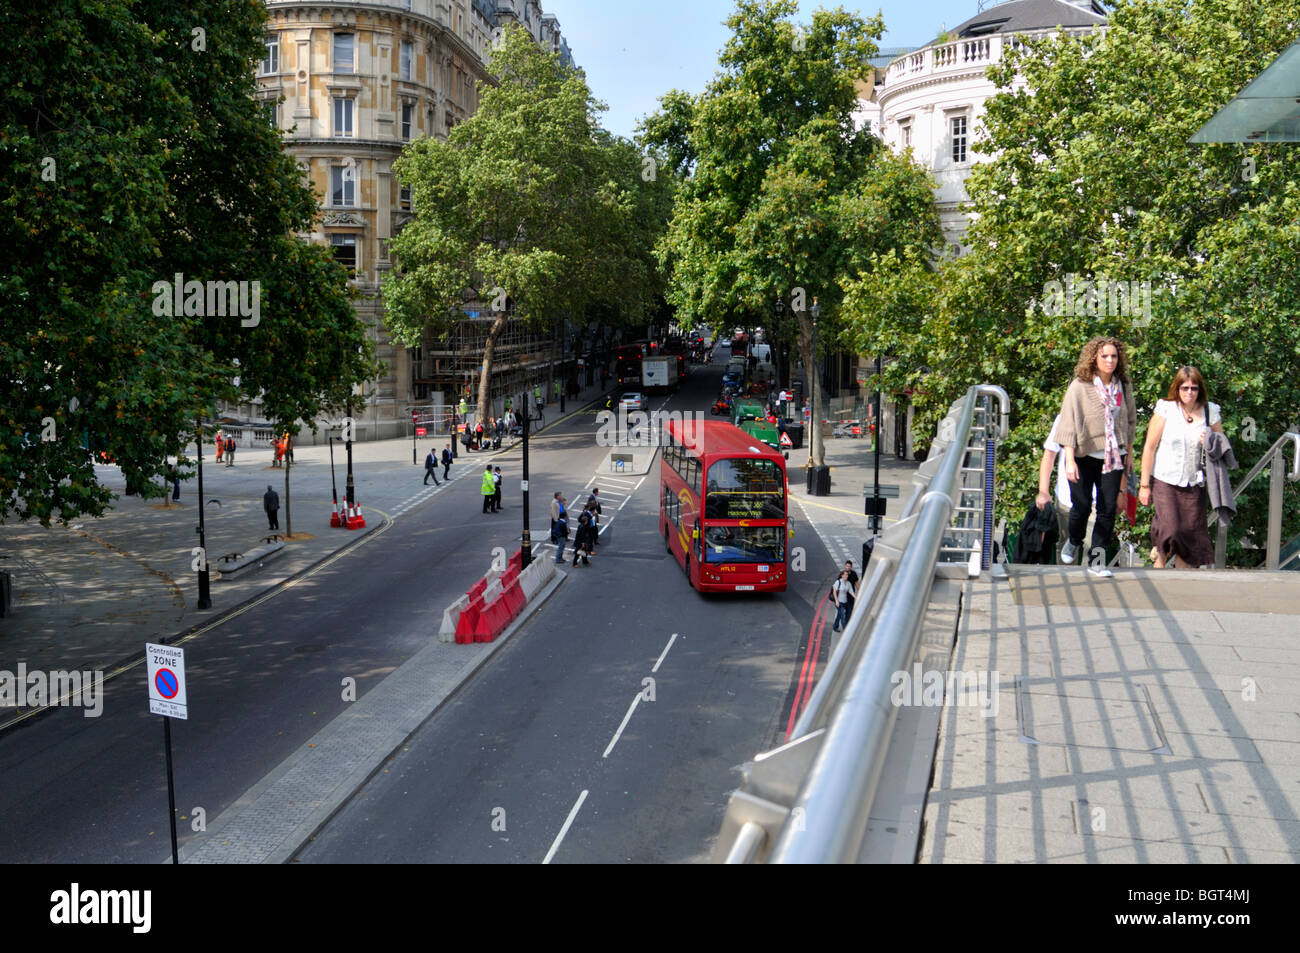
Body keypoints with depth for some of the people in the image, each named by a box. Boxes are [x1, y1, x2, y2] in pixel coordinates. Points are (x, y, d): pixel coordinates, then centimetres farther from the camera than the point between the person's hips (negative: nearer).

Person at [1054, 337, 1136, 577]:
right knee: (1082, 506, -4)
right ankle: (1074, 542, 27)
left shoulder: (1123, 387, 4)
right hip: (1084, 456, -4)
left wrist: (1129, 453, 16)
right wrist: (1070, 460, -18)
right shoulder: (1079, 387, -10)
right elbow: (1069, 424, -13)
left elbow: (1129, 421, 16)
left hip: (1112, 456, 4)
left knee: (1108, 508, -3)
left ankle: (1097, 559, 6)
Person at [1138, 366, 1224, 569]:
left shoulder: (1211, 412, 4)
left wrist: (1209, 445, -10)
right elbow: (1149, 447, -2)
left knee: (1192, 531, 1)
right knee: (1170, 529, -14)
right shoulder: (1166, 409, -4)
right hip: (1165, 480, -3)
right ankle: (1159, 557, 14)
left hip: (1195, 483, 3)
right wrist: (1144, 485, -4)